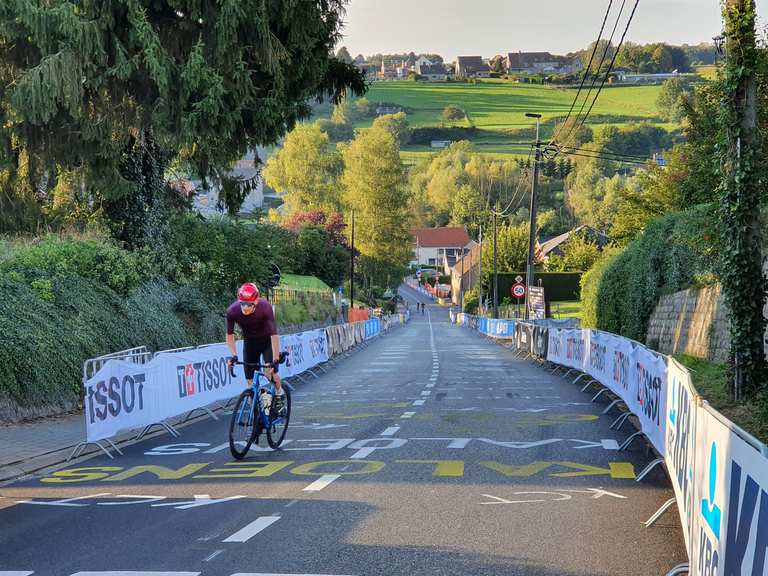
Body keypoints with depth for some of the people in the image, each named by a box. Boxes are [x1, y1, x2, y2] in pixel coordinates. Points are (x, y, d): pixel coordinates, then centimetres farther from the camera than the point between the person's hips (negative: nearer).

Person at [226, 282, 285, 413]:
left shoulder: (265, 307, -35)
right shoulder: (232, 311, -27)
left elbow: (274, 335, -35)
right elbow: (229, 335, -12)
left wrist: (275, 360, -39)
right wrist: (233, 356, -23)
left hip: (267, 341, -3)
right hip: (249, 342, 3)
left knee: (270, 373, -21)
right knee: (251, 381, -2)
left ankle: (279, 393, 8)